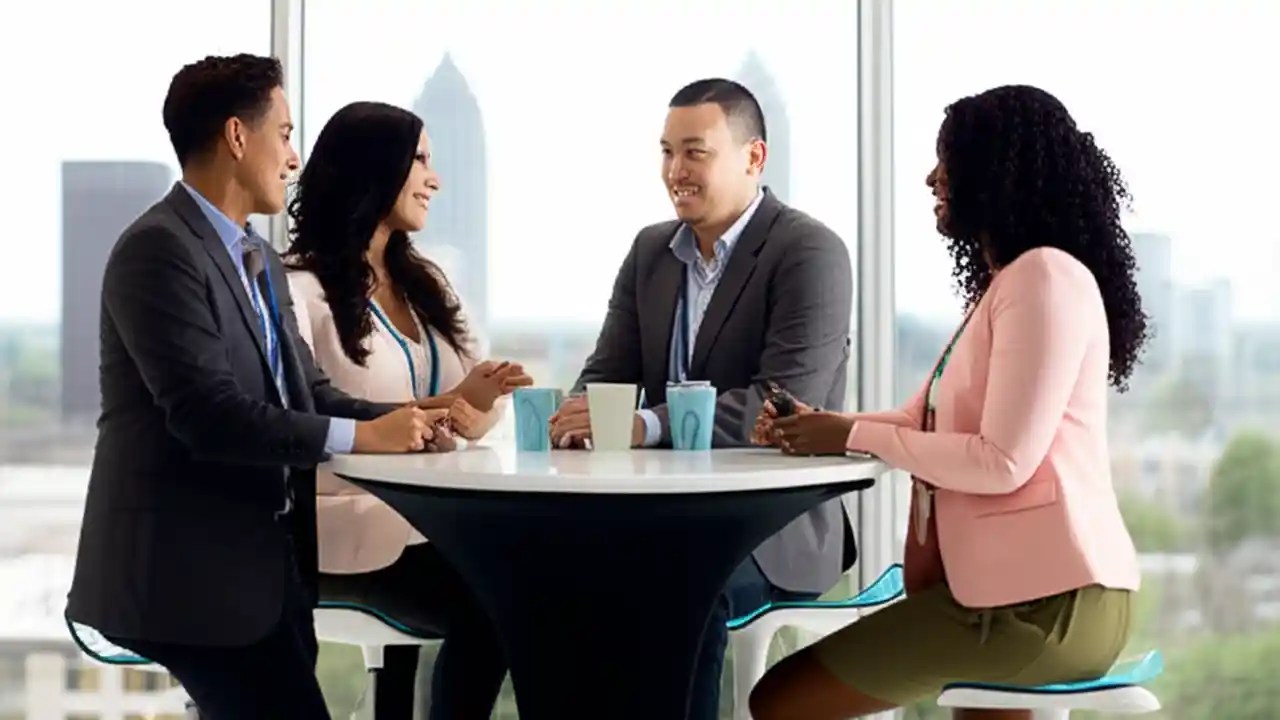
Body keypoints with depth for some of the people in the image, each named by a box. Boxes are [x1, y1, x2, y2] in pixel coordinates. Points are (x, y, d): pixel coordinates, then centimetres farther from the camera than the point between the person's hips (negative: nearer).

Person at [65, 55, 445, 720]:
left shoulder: (259, 261, 15)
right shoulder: (159, 250, -16)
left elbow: (306, 395, 12)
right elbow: (209, 415, -24)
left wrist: (411, 420, -5)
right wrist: (361, 436, -19)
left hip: (264, 562, 10)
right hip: (191, 567, -10)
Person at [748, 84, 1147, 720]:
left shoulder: (1046, 277, -12)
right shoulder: (1007, 283, 23)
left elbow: (1003, 462, -20)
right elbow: (928, 419, 20)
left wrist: (856, 435, -11)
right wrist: (822, 427, 3)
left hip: (1048, 599, -11)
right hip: (1016, 586, 11)